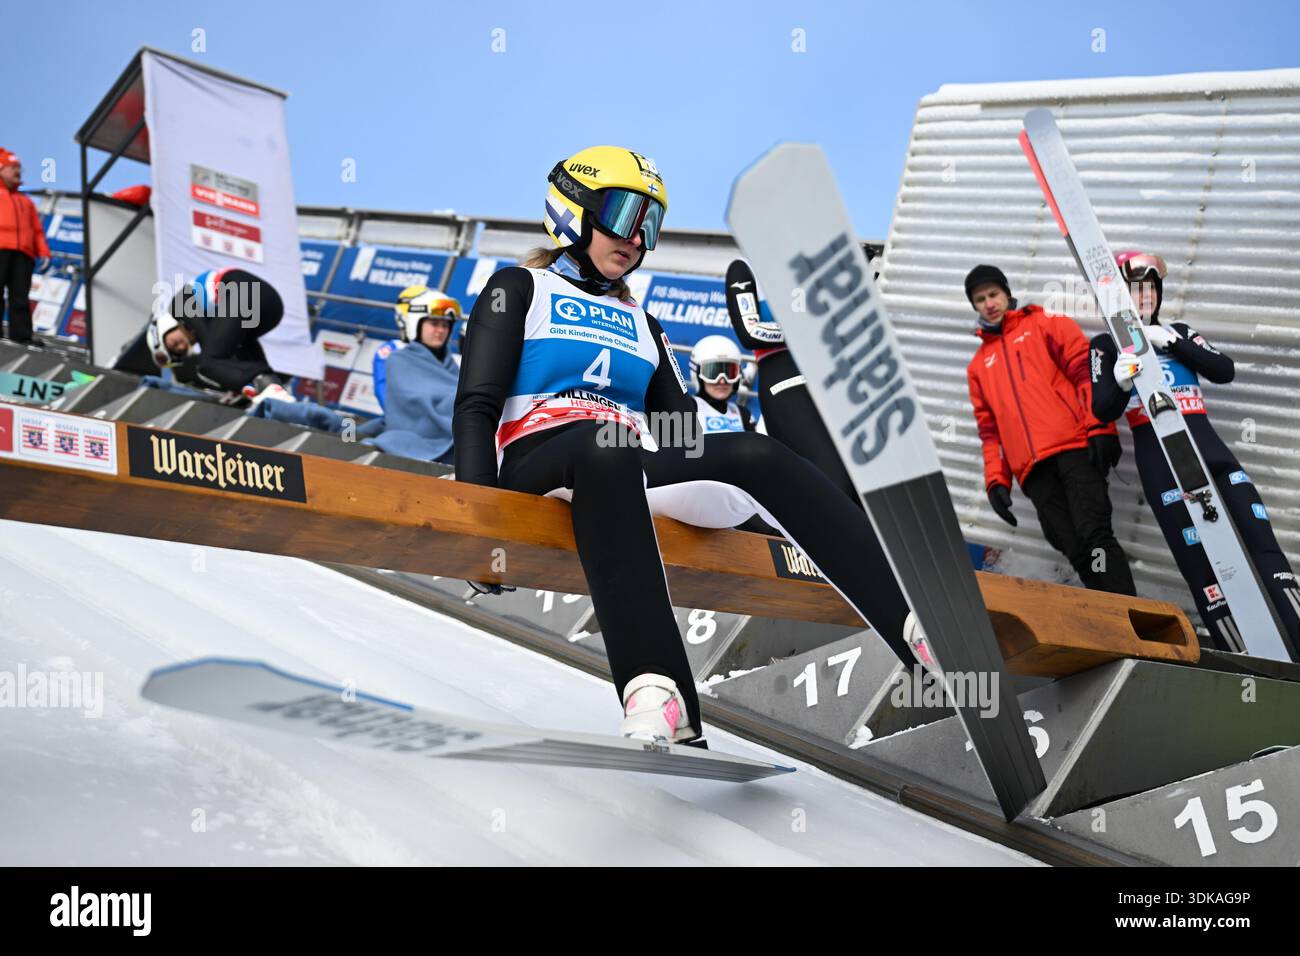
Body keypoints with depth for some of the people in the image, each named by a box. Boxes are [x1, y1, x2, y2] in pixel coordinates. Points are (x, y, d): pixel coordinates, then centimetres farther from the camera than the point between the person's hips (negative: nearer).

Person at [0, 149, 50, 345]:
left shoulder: (26, 202, 34)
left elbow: (37, 230, 24)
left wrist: (43, 253, 8)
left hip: (22, 253, 3)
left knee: (20, 298, -7)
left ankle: (22, 339, -16)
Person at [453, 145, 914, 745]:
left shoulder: (641, 324, 30)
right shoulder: (519, 290, 15)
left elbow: (681, 433, 21)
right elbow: (477, 406, 2)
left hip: (628, 470, 5)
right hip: (539, 466, -4)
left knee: (754, 452, -24)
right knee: (605, 442, -40)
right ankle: (654, 700, -57)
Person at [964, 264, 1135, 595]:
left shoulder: (1046, 324, 17)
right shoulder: (978, 365, 29)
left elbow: (1086, 369, 3)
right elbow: (990, 430, 24)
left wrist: (1099, 426, -11)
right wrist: (996, 479, 10)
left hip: (1075, 447, -3)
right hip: (1034, 470, 4)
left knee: (1093, 534, -19)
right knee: (1075, 551, -8)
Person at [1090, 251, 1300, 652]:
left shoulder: (1179, 332, 18)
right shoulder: (1106, 344, 7)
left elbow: (1225, 371, 3)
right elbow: (1103, 412, -6)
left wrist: (1173, 342, -8)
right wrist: (1121, 382, -28)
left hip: (1207, 443, 4)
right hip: (1158, 454, -4)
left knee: (1264, 544, -7)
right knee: (1201, 563, -10)